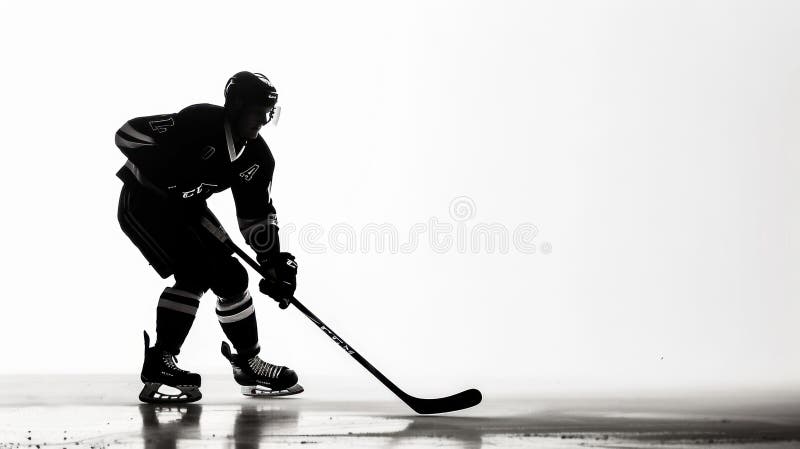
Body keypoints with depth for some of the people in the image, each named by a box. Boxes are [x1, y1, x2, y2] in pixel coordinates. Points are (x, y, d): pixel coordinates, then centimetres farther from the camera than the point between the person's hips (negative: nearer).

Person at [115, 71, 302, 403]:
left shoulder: (258, 159, -4)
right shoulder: (200, 122, -26)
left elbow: (257, 217, 1)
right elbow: (128, 134, -26)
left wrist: (275, 263, -10)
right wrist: (169, 176, -30)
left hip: (185, 208, 8)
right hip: (142, 203, -8)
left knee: (231, 276, 3)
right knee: (195, 273, -21)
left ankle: (248, 363, 19)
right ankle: (159, 367, -15)